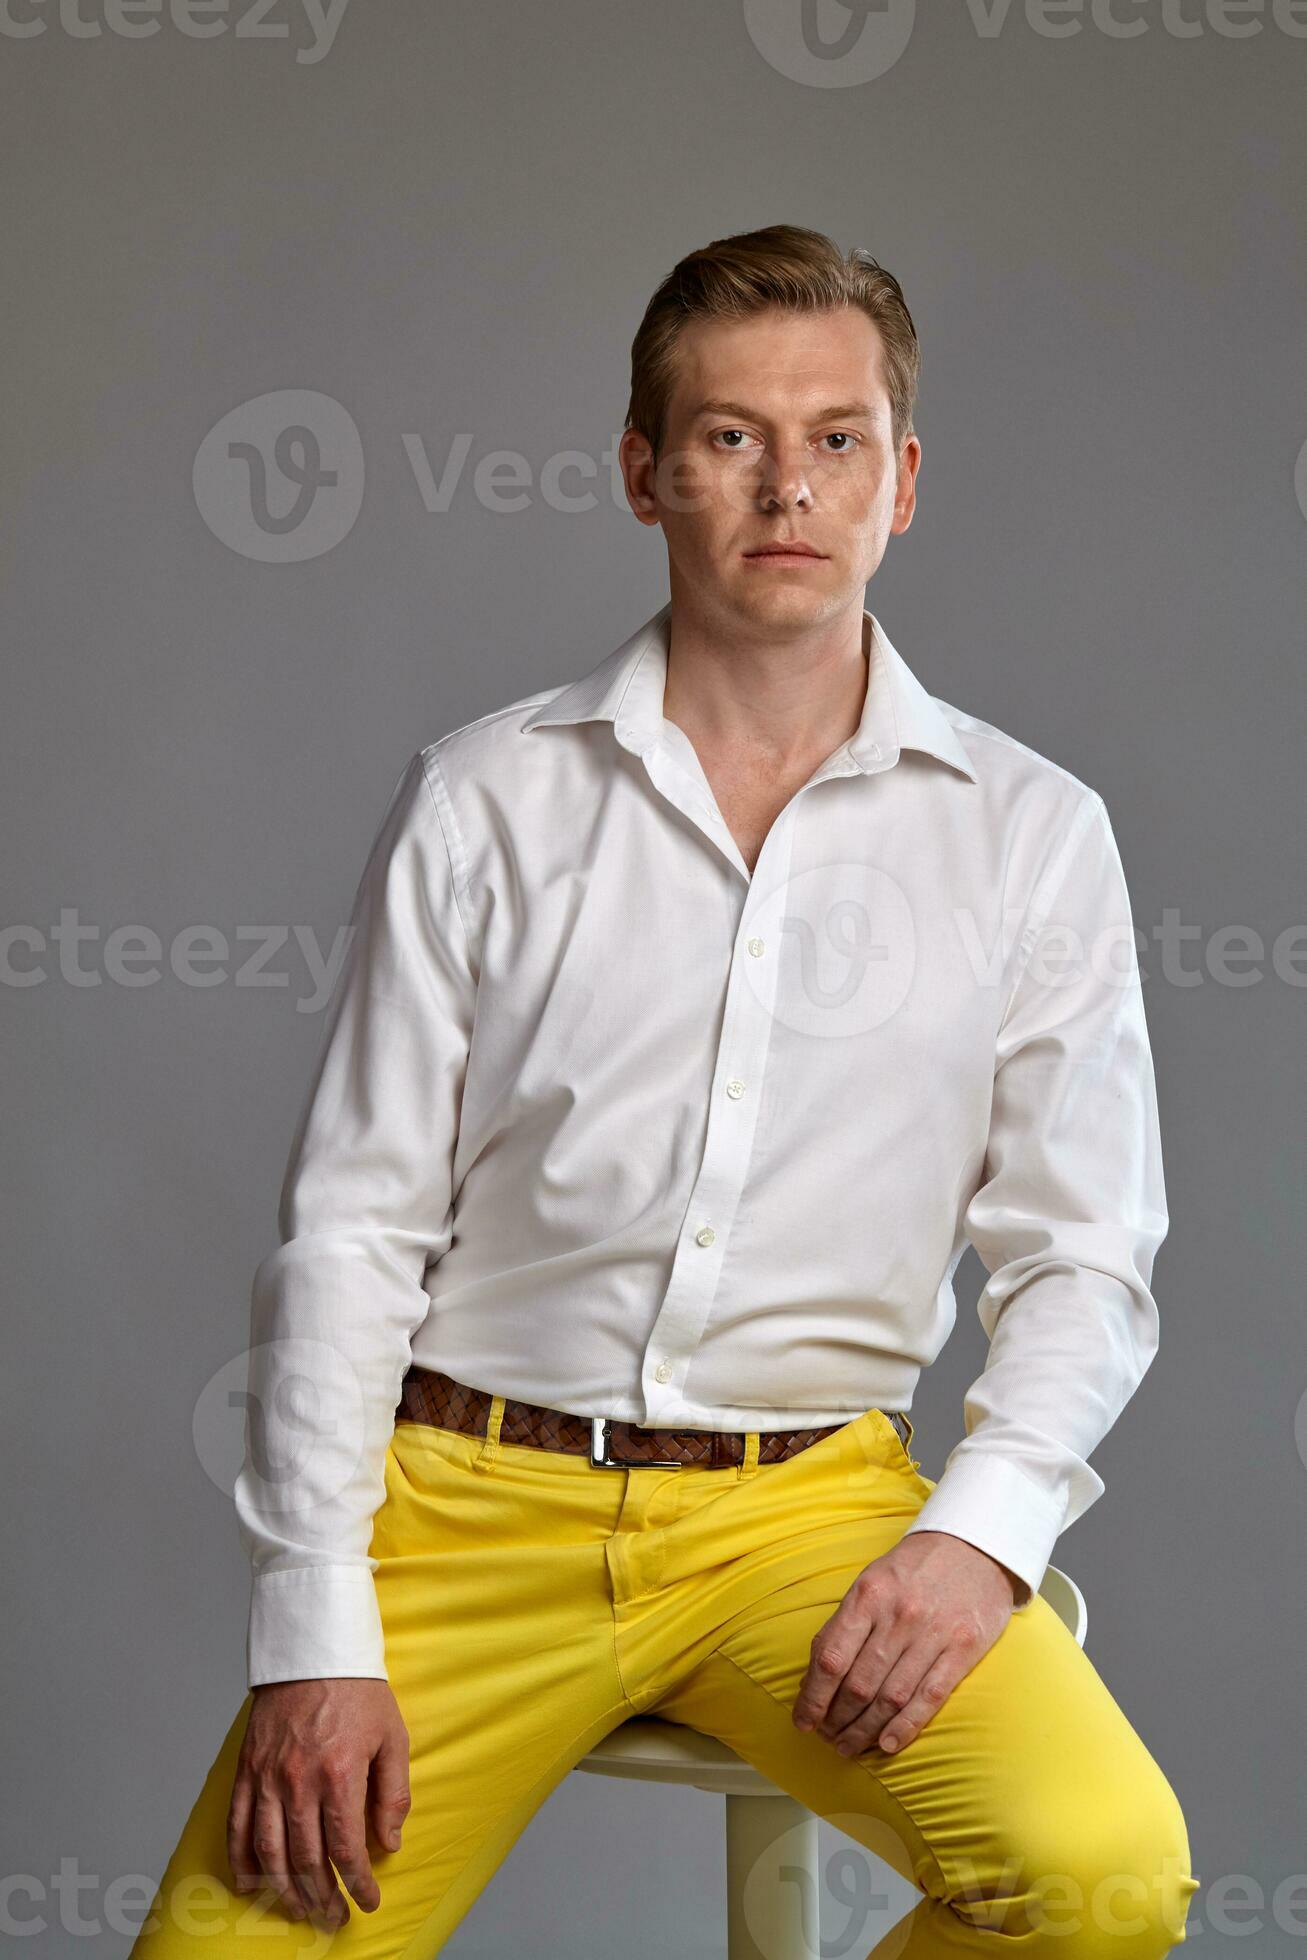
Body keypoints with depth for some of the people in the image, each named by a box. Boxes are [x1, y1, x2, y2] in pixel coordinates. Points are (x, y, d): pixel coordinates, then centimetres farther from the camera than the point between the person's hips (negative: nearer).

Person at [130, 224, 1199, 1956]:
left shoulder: (1032, 835, 6)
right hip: (472, 1490, 0)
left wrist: (980, 1532, -13)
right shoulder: (480, 802, 4)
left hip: (812, 1503, 1)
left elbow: (1080, 1257, 6)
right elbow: (351, 1230, 2)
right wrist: (316, 1635, -7)